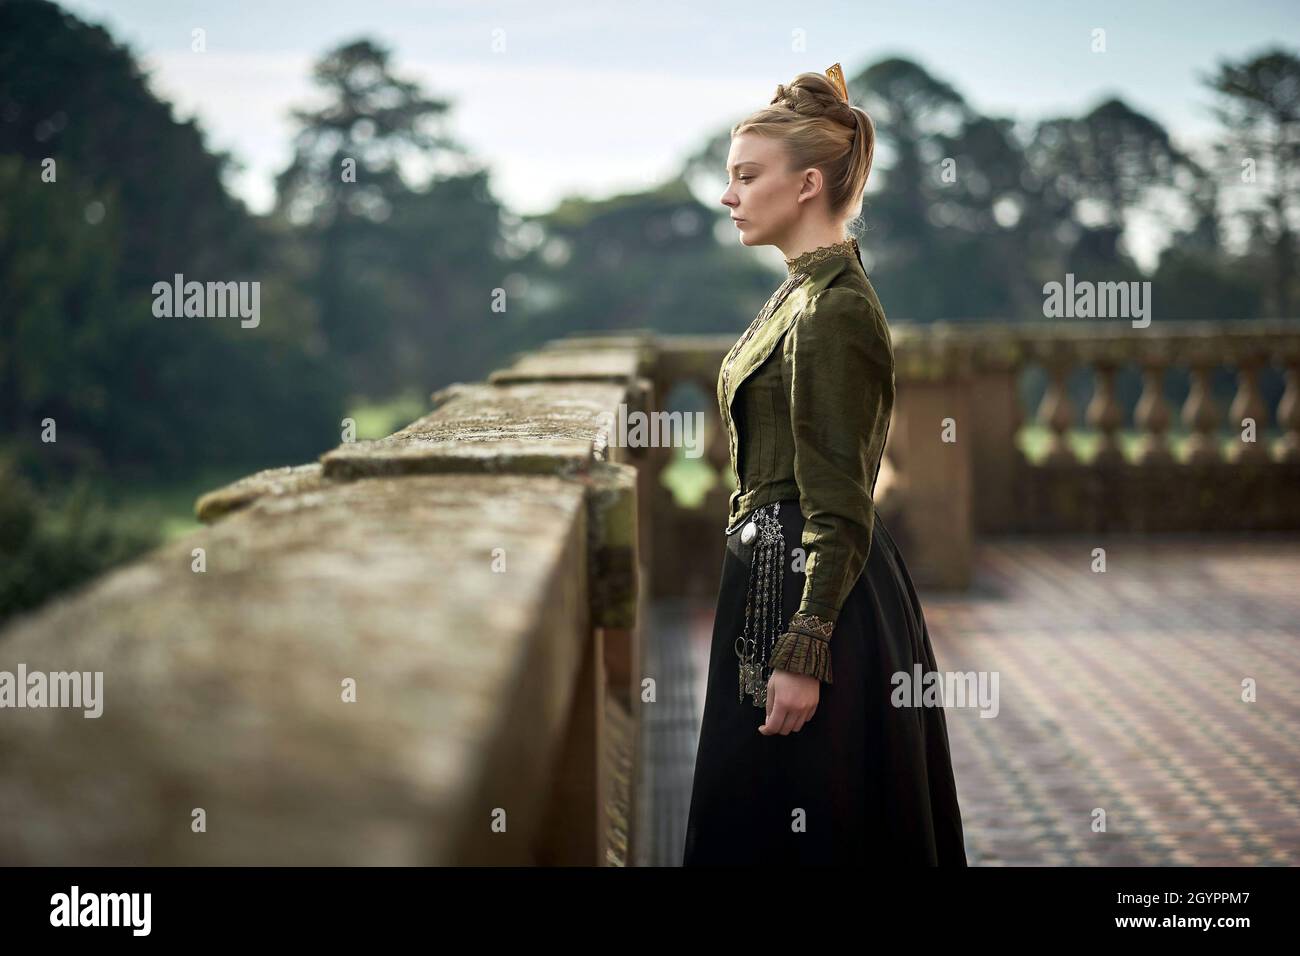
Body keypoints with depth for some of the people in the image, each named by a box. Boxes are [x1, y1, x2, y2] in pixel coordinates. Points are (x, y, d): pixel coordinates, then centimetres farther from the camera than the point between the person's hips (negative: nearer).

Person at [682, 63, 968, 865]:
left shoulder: (832, 310, -17)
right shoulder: (804, 292, 13)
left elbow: (837, 507, -20)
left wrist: (802, 656, -22)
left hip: (814, 590, -10)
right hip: (782, 571, 10)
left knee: (794, 828, -2)